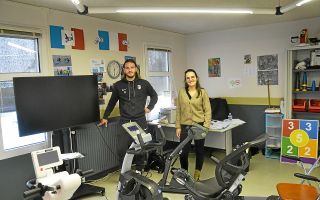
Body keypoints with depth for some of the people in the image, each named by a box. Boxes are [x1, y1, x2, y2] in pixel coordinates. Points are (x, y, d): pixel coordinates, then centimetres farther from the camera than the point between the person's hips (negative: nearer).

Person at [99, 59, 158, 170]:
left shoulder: (144, 83, 3)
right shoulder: (118, 85, 3)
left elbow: (154, 96, 17)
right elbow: (112, 102, 13)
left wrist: (150, 107, 6)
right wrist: (105, 117, 16)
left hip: (140, 121, 0)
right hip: (125, 122, 0)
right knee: (122, 149, -5)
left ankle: (139, 170, 23)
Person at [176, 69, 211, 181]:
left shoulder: (202, 92, 0)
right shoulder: (181, 92, 4)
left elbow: (208, 110, -2)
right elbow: (178, 110, 5)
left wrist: (206, 126, -10)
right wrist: (178, 126, 2)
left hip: (199, 125, 0)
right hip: (185, 126, 1)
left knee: (199, 150, 11)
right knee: (183, 151, -2)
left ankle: (197, 175, 28)